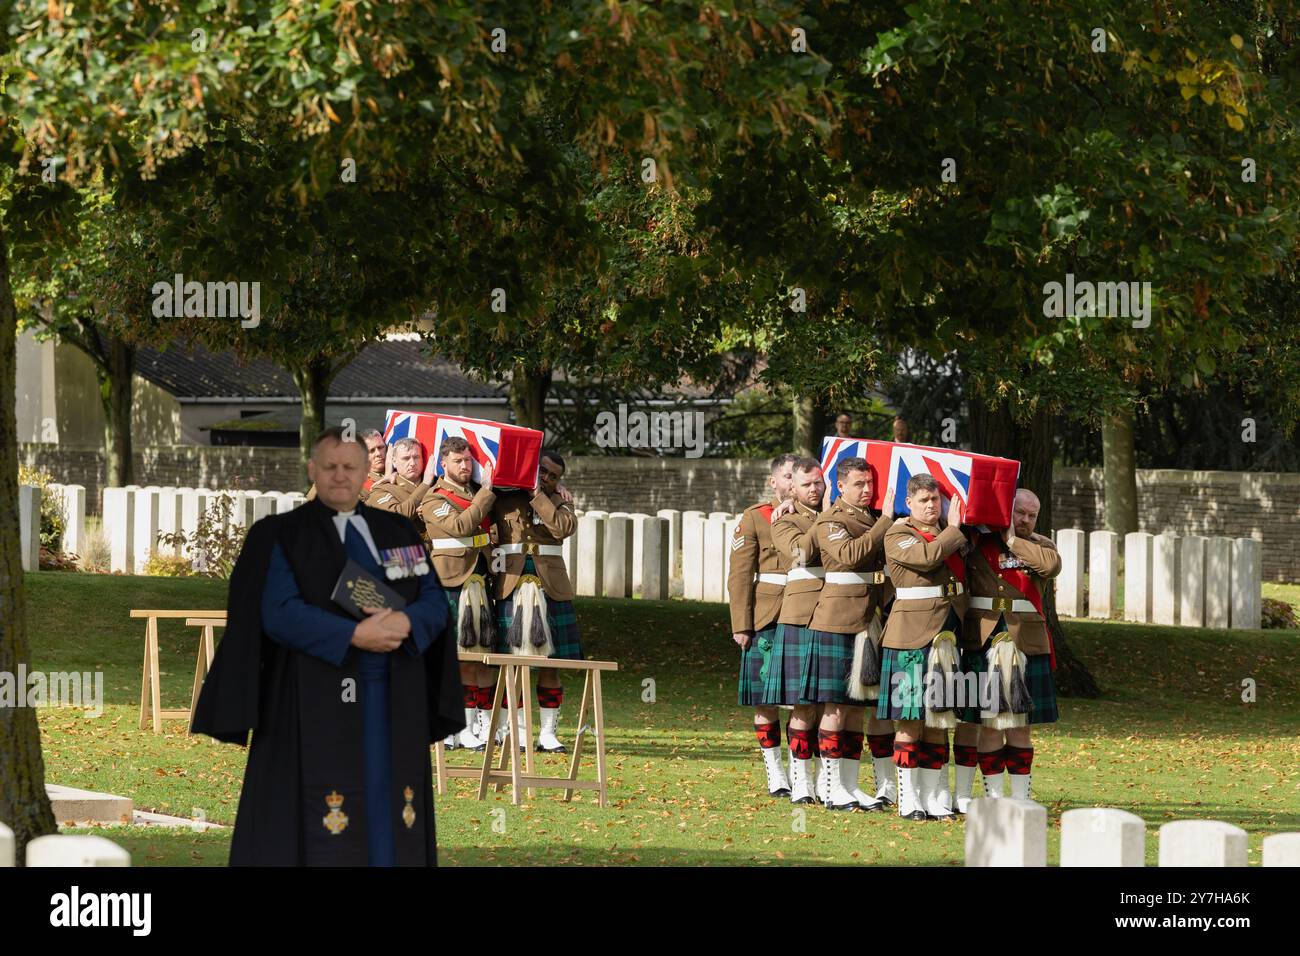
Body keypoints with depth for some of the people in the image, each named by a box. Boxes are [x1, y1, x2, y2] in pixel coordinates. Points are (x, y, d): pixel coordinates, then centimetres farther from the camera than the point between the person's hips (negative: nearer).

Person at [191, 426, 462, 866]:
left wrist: (405, 623, -16)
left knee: (384, 810, 2)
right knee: (313, 820, -7)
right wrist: (354, 636, -19)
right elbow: (279, 613, -11)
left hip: (391, 701, 4)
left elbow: (435, 603, 7)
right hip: (317, 700, -4)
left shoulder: (399, 533, 13)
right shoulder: (281, 536, 0)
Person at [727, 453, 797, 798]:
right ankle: (775, 773, 9)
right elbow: (740, 575, -1)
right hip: (767, 620, -2)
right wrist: (740, 625, -8)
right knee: (765, 698, 1)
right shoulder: (754, 518, 3)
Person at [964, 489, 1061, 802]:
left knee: (1020, 725, 6)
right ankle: (993, 798, 5)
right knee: (990, 723, -1)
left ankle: (1021, 798, 12)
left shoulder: (1039, 546, 11)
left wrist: (1013, 541, -8)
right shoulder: (978, 544, 6)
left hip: (1027, 646, 2)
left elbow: (1052, 564, -12)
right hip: (984, 646, -2)